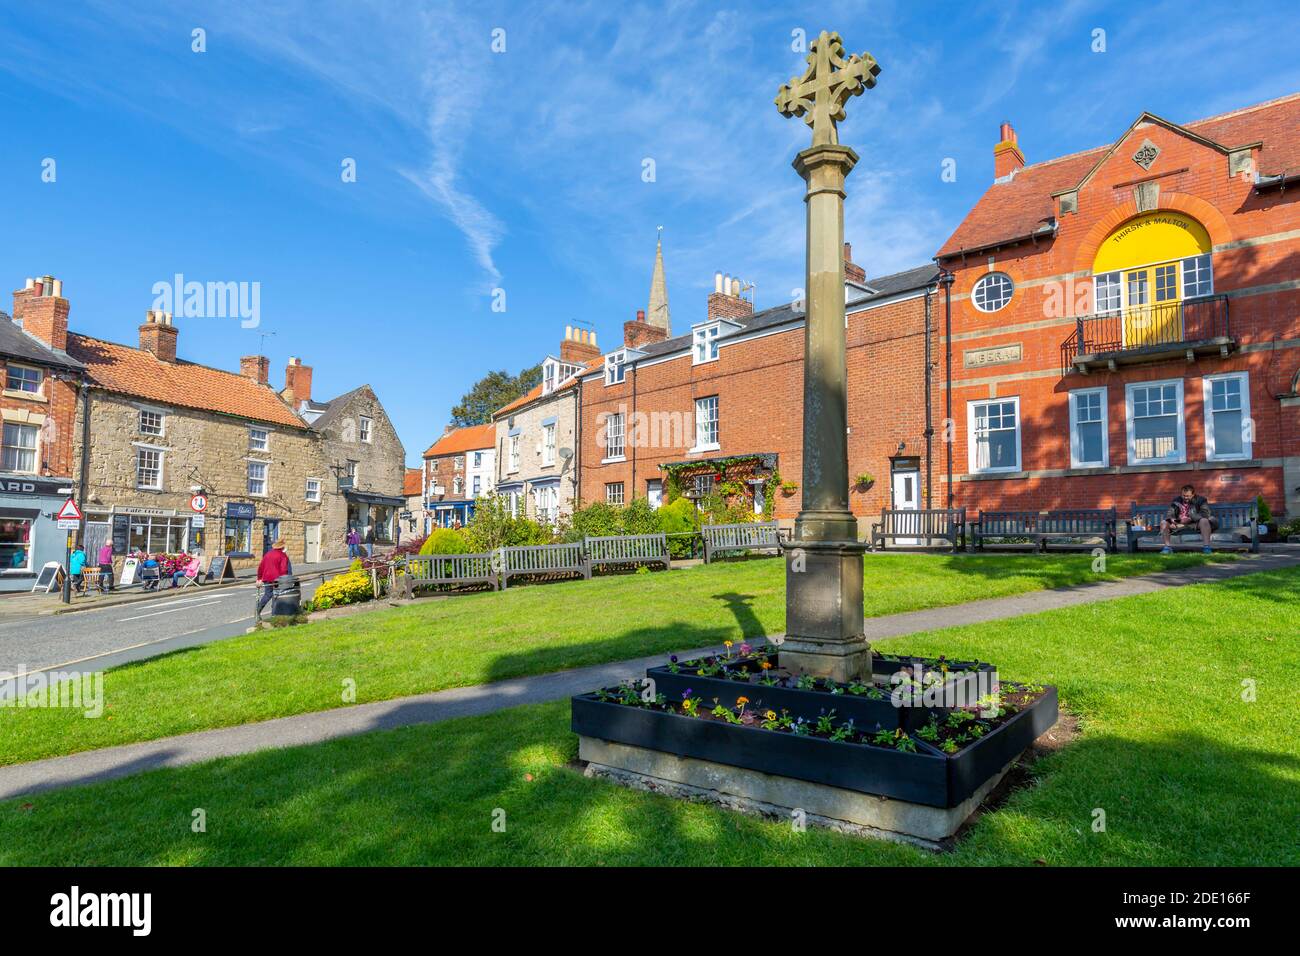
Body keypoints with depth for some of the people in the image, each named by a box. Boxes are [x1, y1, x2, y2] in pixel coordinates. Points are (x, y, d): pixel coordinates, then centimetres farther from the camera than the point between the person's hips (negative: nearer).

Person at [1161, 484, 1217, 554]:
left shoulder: (1200, 499, -1)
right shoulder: (1177, 500, 7)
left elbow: (1205, 513, -14)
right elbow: (1170, 513, 3)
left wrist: (1190, 519, -26)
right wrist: (1172, 520, -21)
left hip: (1195, 523, -2)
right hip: (1179, 524, 3)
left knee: (1204, 521, -33)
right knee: (1163, 523, -18)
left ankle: (1206, 547, -32)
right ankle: (1167, 547, -21)